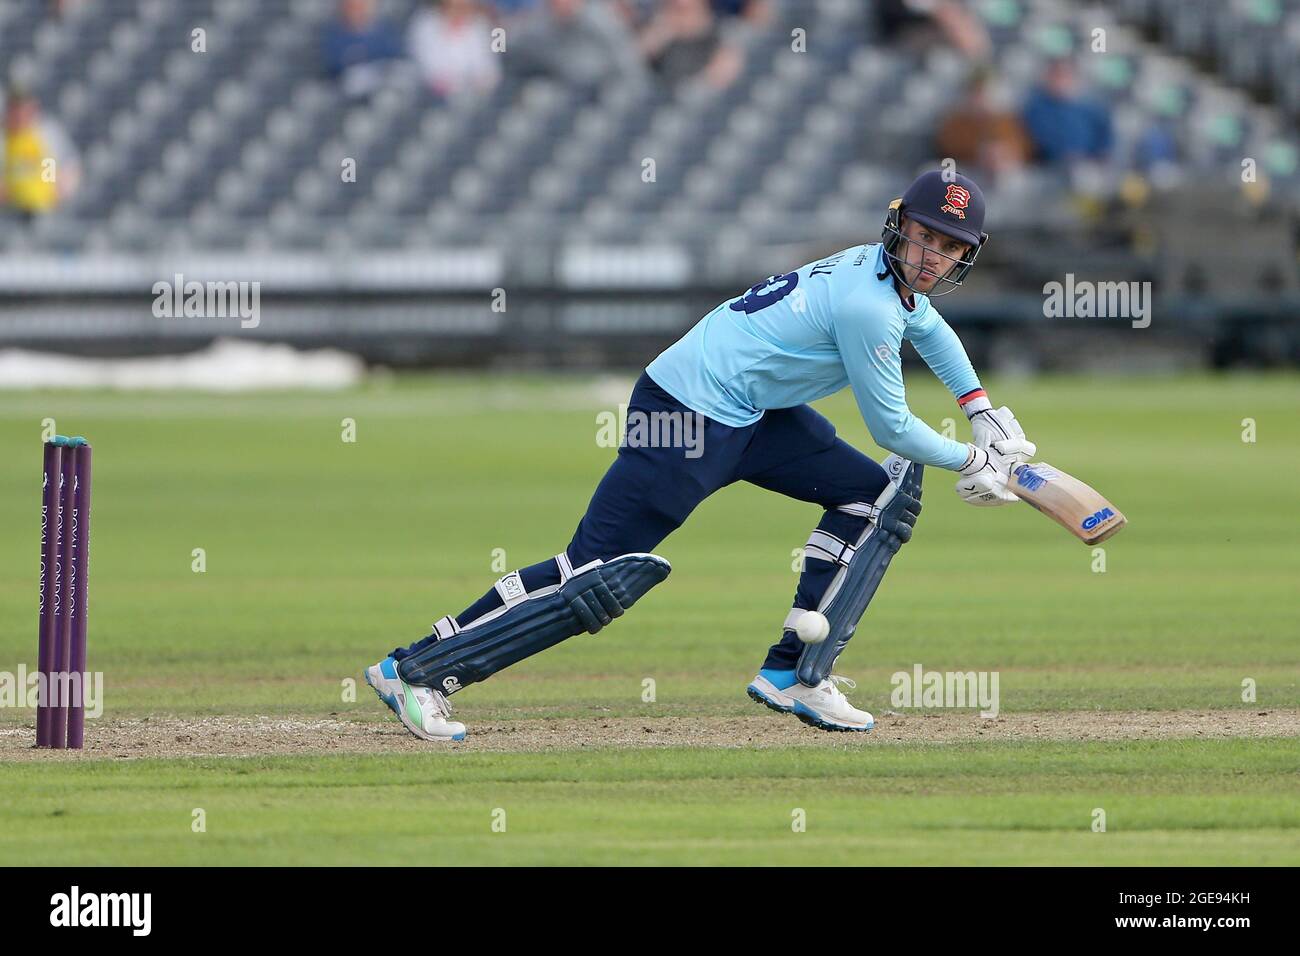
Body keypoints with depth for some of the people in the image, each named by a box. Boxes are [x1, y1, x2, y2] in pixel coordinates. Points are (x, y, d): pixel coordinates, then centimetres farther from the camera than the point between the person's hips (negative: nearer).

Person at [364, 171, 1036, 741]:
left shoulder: (887, 275, 10)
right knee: (599, 572, -15)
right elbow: (890, 427, -10)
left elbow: (929, 327, 35)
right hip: (691, 415, -10)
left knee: (879, 495, 9)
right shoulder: (868, 306, -20)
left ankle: (793, 675, 6)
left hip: (753, 416, 10)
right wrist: (969, 461, 3)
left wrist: (984, 412, 29)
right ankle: (415, 669, -12)